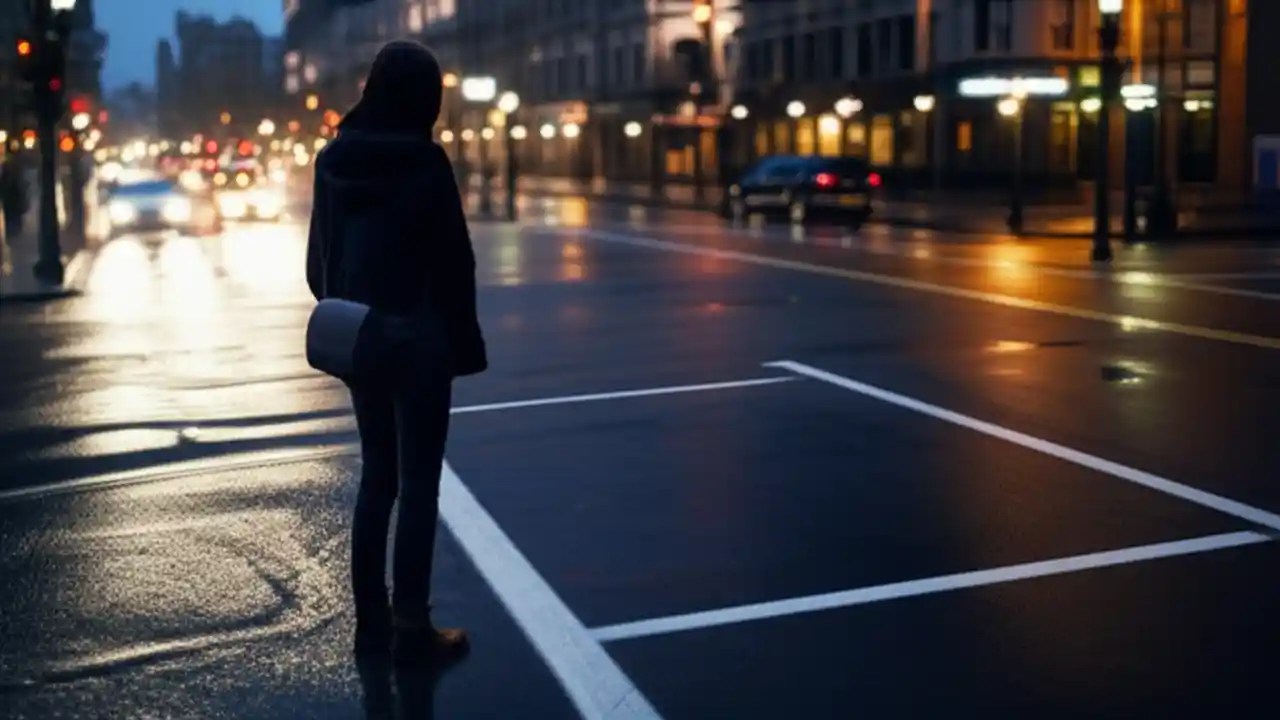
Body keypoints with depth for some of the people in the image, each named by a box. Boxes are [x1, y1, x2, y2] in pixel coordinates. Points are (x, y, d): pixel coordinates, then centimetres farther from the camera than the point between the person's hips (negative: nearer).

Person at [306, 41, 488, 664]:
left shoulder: (334, 159, 5)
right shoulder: (423, 161, -13)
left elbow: (318, 256, 10)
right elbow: (451, 259, -11)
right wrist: (464, 342, -3)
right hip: (416, 336, -6)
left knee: (377, 476, 15)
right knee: (418, 483, 0)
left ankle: (371, 620, 19)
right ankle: (410, 630, 3)